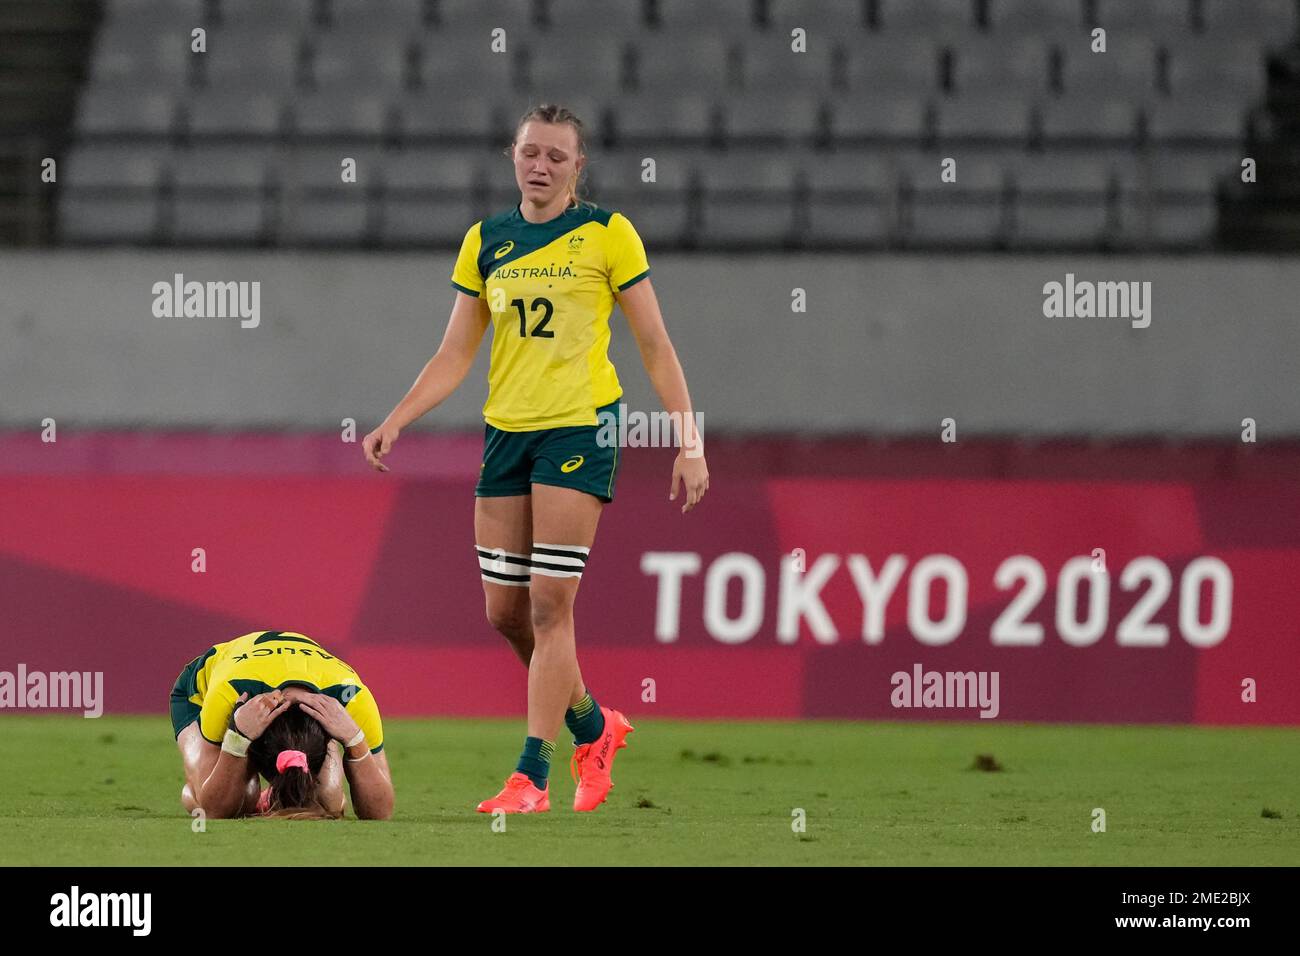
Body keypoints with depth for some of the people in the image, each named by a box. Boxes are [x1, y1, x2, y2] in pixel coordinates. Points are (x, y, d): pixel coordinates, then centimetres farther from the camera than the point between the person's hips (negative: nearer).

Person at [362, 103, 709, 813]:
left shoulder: (606, 234, -2)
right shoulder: (486, 242, 9)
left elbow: (655, 346, 0)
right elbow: (455, 356, 12)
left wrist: (688, 441, -6)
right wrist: (393, 423, 1)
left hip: (580, 427, -5)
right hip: (506, 431, 5)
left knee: (549, 602, -11)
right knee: (505, 610, 4)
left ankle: (532, 773, -7)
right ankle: (594, 726, 27)